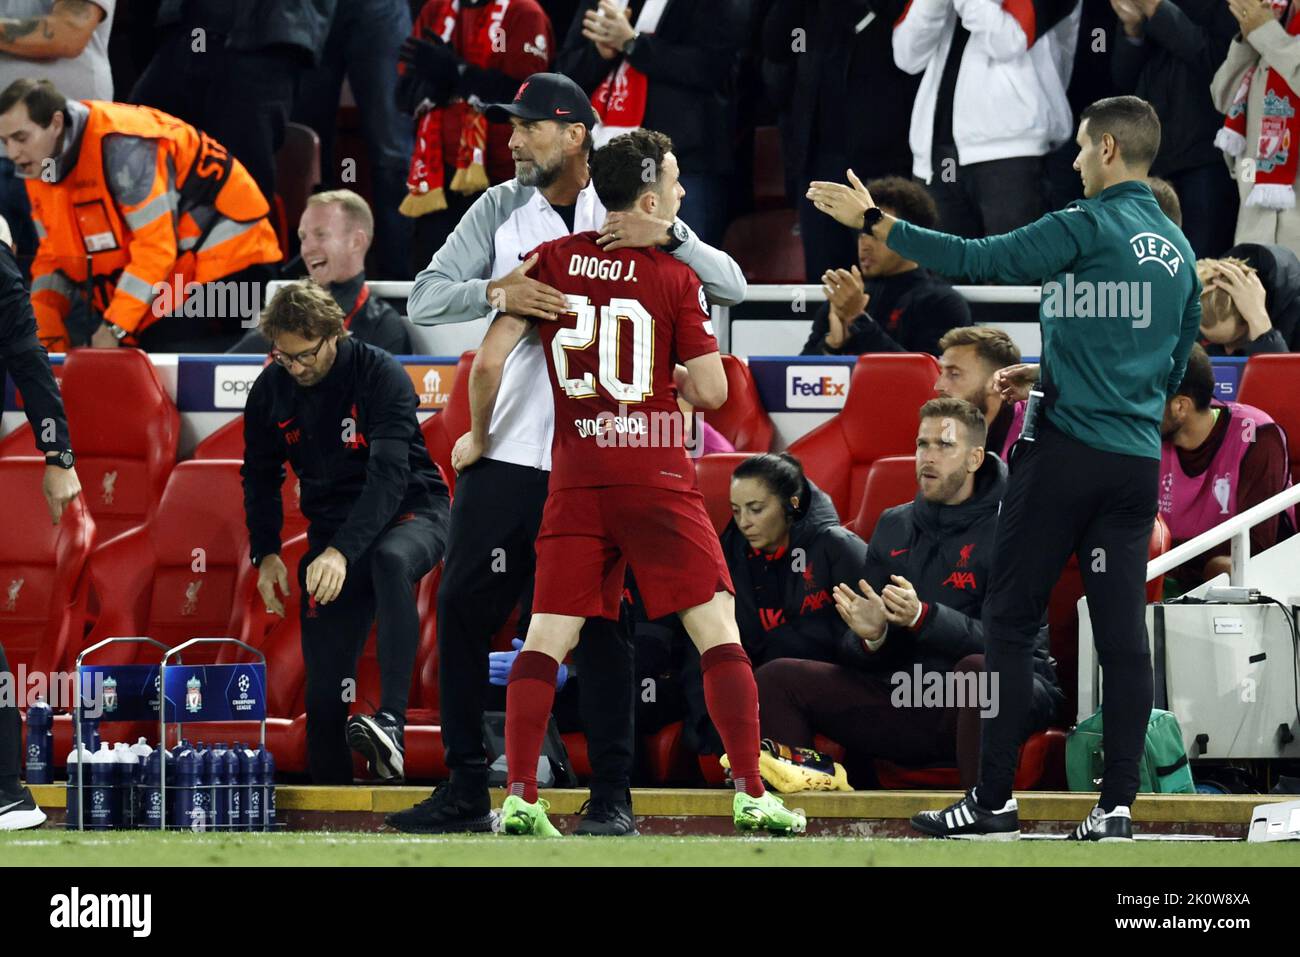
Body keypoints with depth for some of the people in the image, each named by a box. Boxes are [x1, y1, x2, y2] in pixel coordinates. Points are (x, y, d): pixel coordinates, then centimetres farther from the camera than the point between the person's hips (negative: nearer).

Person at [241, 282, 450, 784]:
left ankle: (390, 722, -49)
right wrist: (265, 553, 0)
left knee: (389, 561, -40)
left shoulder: (381, 376, -19)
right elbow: (260, 477, 12)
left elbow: (389, 473, -29)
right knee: (324, 673, -4)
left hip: (410, 513, -5)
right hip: (332, 526, 5)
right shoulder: (271, 390, -3)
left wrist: (343, 552, -40)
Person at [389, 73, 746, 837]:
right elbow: (425, 301, -4)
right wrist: (495, 292, -23)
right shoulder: (501, 209, 4)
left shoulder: (630, 217, 0)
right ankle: (466, 792, 8)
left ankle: (613, 795, 6)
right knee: (464, 610, 0)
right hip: (508, 451, 2)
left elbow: (732, 287, -7)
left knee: (602, 627, 0)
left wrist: (669, 235, -24)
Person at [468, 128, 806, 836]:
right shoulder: (674, 278, -4)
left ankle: (519, 797, -3)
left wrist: (479, 435, 17)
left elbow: (489, 360, 1)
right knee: (717, 631, 3)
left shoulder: (552, 261, 3)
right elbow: (711, 391, -6)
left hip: (575, 480, 3)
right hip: (658, 478, -3)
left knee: (545, 639, 6)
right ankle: (751, 795, -2)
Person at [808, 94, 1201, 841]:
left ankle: (994, 800, 2)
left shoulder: (1089, 227, -11)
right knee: (1123, 632, 4)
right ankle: (1118, 807, 0)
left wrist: (873, 220, -6)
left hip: (1066, 452, -6)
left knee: (1011, 623, 2)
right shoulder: (1178, 249, 11)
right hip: (1138, 463, 6)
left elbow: (976, 260, -13)